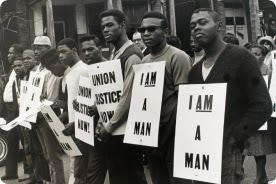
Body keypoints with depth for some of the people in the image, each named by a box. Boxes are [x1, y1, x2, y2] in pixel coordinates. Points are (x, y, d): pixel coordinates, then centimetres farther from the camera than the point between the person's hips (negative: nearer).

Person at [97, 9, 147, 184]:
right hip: (111, 129, 9)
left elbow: (128, 96, -19)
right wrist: (104, 122, 5)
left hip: (125, 129, -8)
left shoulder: (132, 56, -15)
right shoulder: (114, 54, 12)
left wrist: (109, 127, -12)